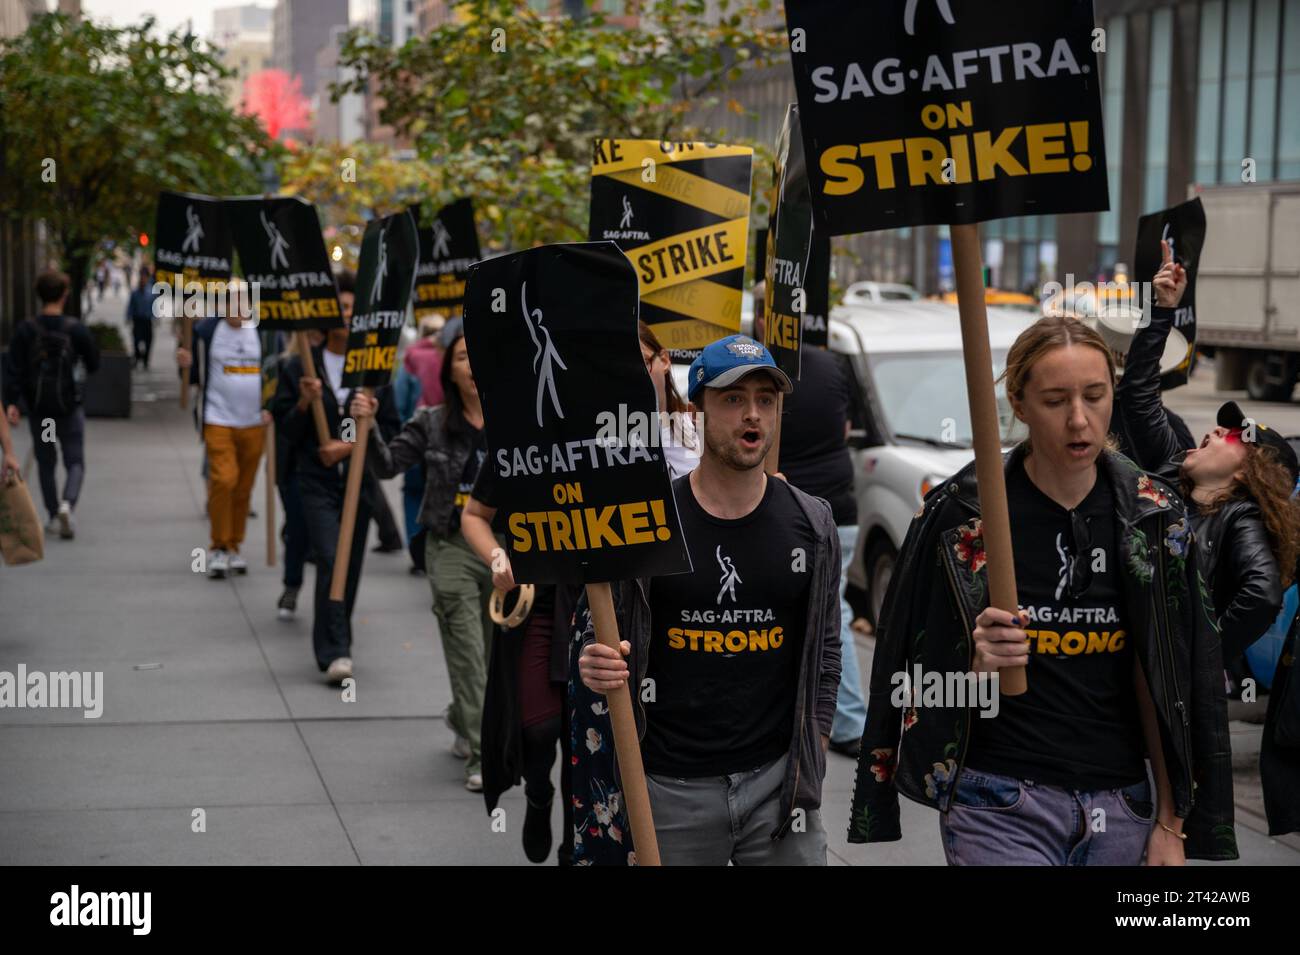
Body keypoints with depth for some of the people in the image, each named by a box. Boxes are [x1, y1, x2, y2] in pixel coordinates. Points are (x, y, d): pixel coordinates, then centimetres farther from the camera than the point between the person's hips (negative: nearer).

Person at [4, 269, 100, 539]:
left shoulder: (25, 330, -6)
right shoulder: (76, 329, -10)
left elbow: (15, 370, -10)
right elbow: (94, 364, 1)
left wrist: (12, 402, -9)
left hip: (37, 408, 2)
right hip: (69, 407, -2)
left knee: (46, 463, 15)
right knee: (75, 462, 5)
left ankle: (53, 516, 18)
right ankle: (67, 504, -20)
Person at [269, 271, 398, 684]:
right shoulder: (301, 366, 1)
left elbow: (389, 429, 5)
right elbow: (285, 429, 3)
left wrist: (351, 445, -9)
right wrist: (304, 403, -15)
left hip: (360, 478, 2)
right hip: (317, 480, -2)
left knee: (351, 565, 9)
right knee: (330, 561, -15)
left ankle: (335, 644, 26)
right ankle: (335, 653, -18)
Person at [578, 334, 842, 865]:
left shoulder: (810, 524, 3)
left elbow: (823, 652, 8)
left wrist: (811, 764, 4)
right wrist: (593, 666, -19)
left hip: (776, 778, 1)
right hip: (670, 787, -1)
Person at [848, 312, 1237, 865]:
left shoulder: (1154, 515, 2)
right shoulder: (958, 514, -7)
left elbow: (1162, 683, 7)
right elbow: (924, 687, -1)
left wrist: (1171, 824, 4)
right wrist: (977, 663, -22)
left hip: (1121, 808, 3)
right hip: (1002, 809, -3)